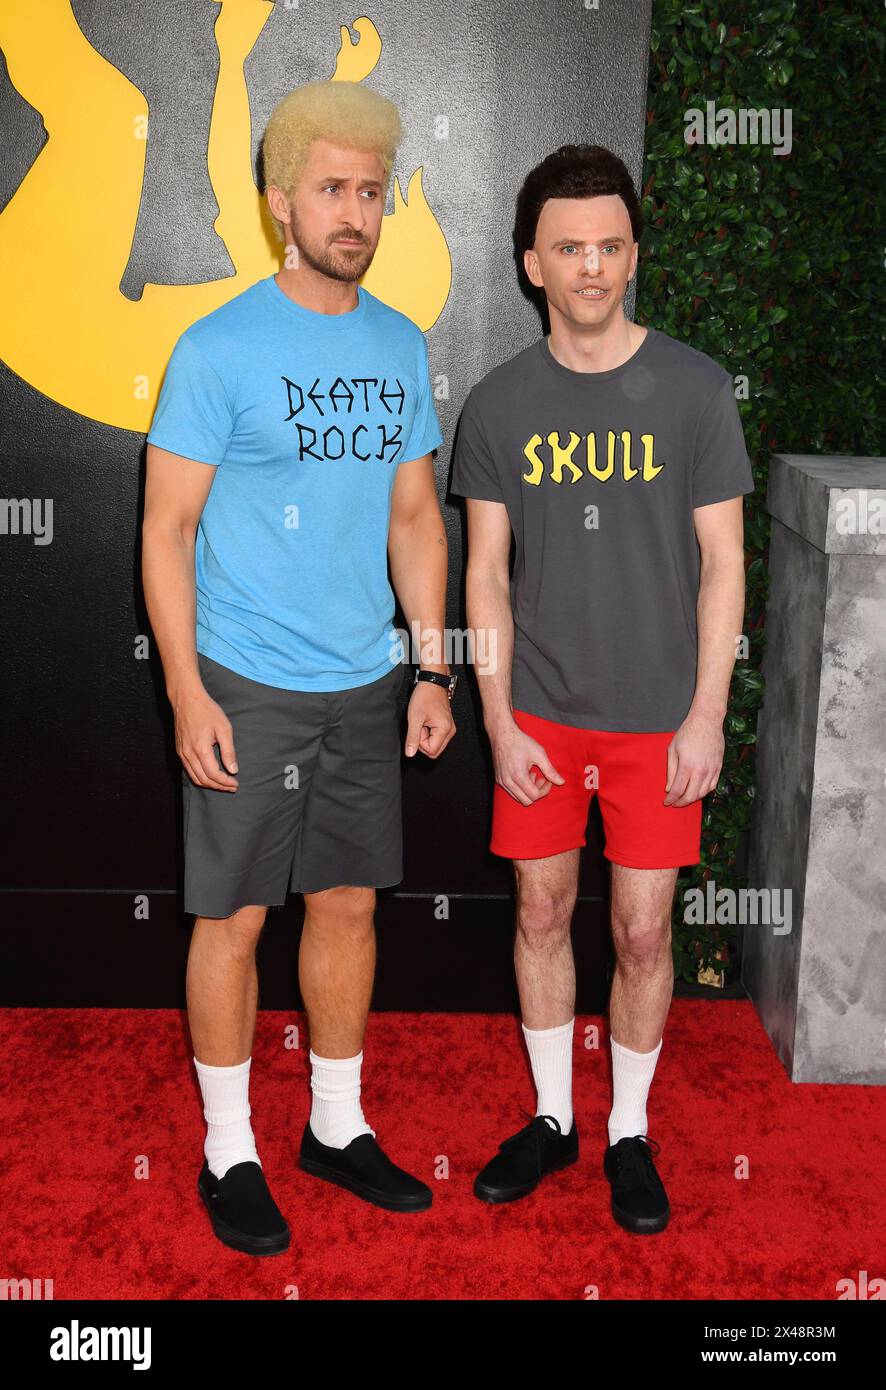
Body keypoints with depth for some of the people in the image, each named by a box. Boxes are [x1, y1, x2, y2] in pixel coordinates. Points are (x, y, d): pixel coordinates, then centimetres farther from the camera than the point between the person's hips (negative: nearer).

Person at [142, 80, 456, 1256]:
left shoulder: (401, 345, 8)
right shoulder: (219, 349, -9)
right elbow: (168, 529, -8)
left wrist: (434, 669, 8)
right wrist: (187, 695, -14)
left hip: (366, 684, 5)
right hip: (248, 685, -5)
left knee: (349, 903, 14)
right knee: (235, 917, 4)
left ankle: (338, 1127, 31)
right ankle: (228, 1152, 22)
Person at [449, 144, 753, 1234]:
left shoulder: (693, 388, -5)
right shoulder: (499, 404, 0)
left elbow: (722, 562, -3)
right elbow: (486, 573, 2)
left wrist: (706, 716, -8)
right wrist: (500, 723, -4)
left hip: (657, 715, -2)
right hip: (539, 712, 2)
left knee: (642, 932, 6)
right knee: (541, 911, 11)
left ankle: (630, 1133, 27)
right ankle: (552, 1119, 31)